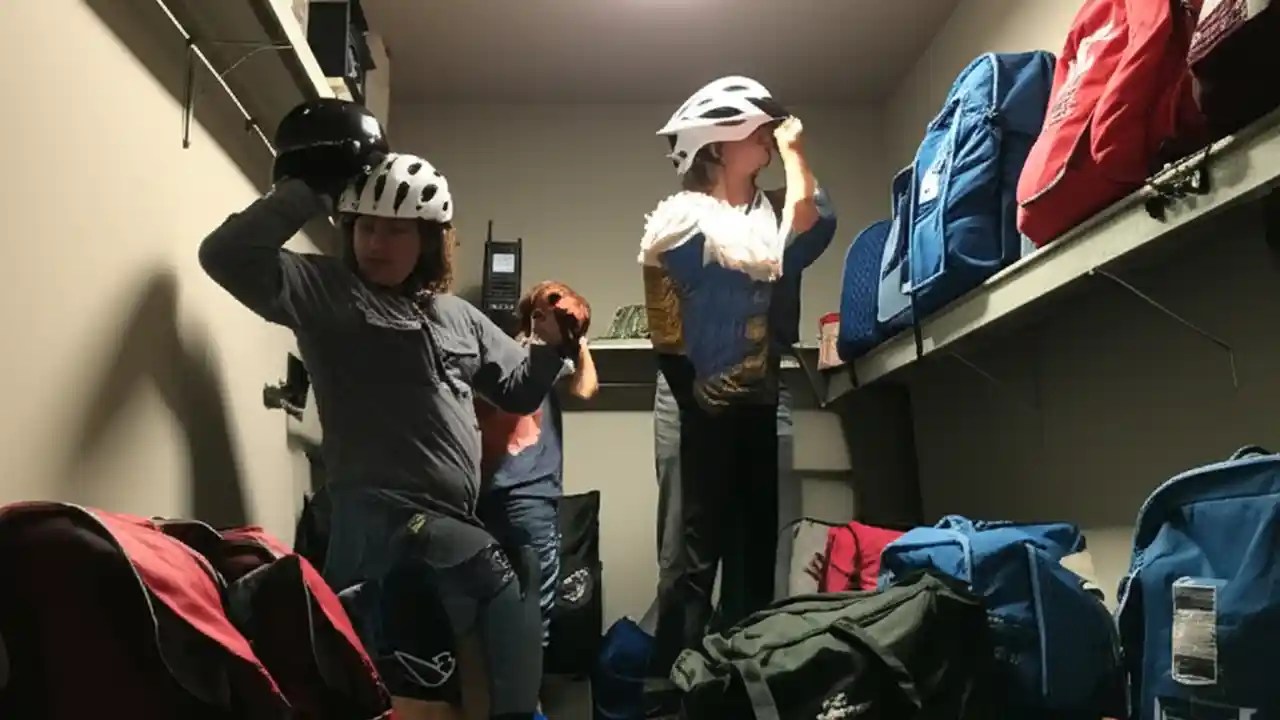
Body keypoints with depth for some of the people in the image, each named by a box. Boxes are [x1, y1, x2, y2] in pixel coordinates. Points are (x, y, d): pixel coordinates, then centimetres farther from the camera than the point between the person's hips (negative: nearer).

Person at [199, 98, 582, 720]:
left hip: (446, 522, 6)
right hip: (382, 517, -6)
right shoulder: (325, 290, -1)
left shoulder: (457, 316, 17)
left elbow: (518, 390, 20)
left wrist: (553, 345, 2)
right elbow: (226, 256, -14)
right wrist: (306, 190, -14)